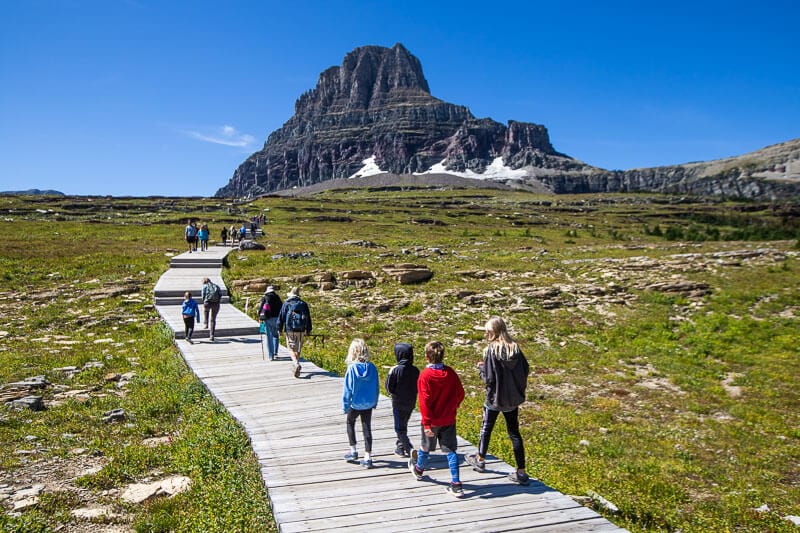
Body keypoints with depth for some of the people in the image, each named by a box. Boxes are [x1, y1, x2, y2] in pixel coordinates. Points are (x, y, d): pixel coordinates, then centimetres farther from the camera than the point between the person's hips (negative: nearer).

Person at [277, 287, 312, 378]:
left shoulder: (286, 304, -2)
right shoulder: (304, 304, 5)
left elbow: (281, 317, -2)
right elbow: (308, 318, 9)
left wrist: (279, 329, 7)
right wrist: (308, 330, 17)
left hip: (290, 330, -3)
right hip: (301, 331, 3)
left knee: (291, 349, 0)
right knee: (298, 349, 14)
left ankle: (296, 364, -23)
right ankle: (296, 368, 22)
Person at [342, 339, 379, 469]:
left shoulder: (351, 368, -19)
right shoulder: (372, 368, -10)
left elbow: (347, 389, -13)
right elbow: (376, 387, 1)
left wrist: (345, 405, -3)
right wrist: (375, 402, 14)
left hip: (355, 404, -2)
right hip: (368, 404, 3)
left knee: (350, 424, 23)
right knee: (367, 429, 12)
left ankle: (353, 451, 24)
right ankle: (367, 458, 14)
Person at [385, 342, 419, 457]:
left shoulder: (395, 370, -20)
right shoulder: (415, 370, -6)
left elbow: (389, 387, -13)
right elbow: (418, 387, 3)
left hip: (399, 403, -5)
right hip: (411, 402, 5)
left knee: (399, 428, 8)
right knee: (404, 425, 22)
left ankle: (409, 449, -1)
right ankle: (401, 447, 34)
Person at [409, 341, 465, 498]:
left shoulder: (425, 375, -19)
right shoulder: (451, 373, -7)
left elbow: (425, 401, -21)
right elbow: (460, 394, 2)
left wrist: (427, 424, -17)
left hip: (432, 420, -3)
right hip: (449, 419, 3)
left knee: (425, 447, 20)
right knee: (450, 450, 8)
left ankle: (418, 469, 46)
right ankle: (456, 484, 5)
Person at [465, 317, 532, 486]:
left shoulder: (491, 350, -20)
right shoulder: (515, 348, -6)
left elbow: (489, 378, -20)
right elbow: (525, 370, -1)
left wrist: (481, 367, -2)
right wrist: (519, 389, 12)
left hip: (495, 397, -4)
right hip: (513, 398, 4)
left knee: (486, 427, 18)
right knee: (514, 432, 12)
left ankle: (480, 459, 36)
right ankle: (521, 472, 12)